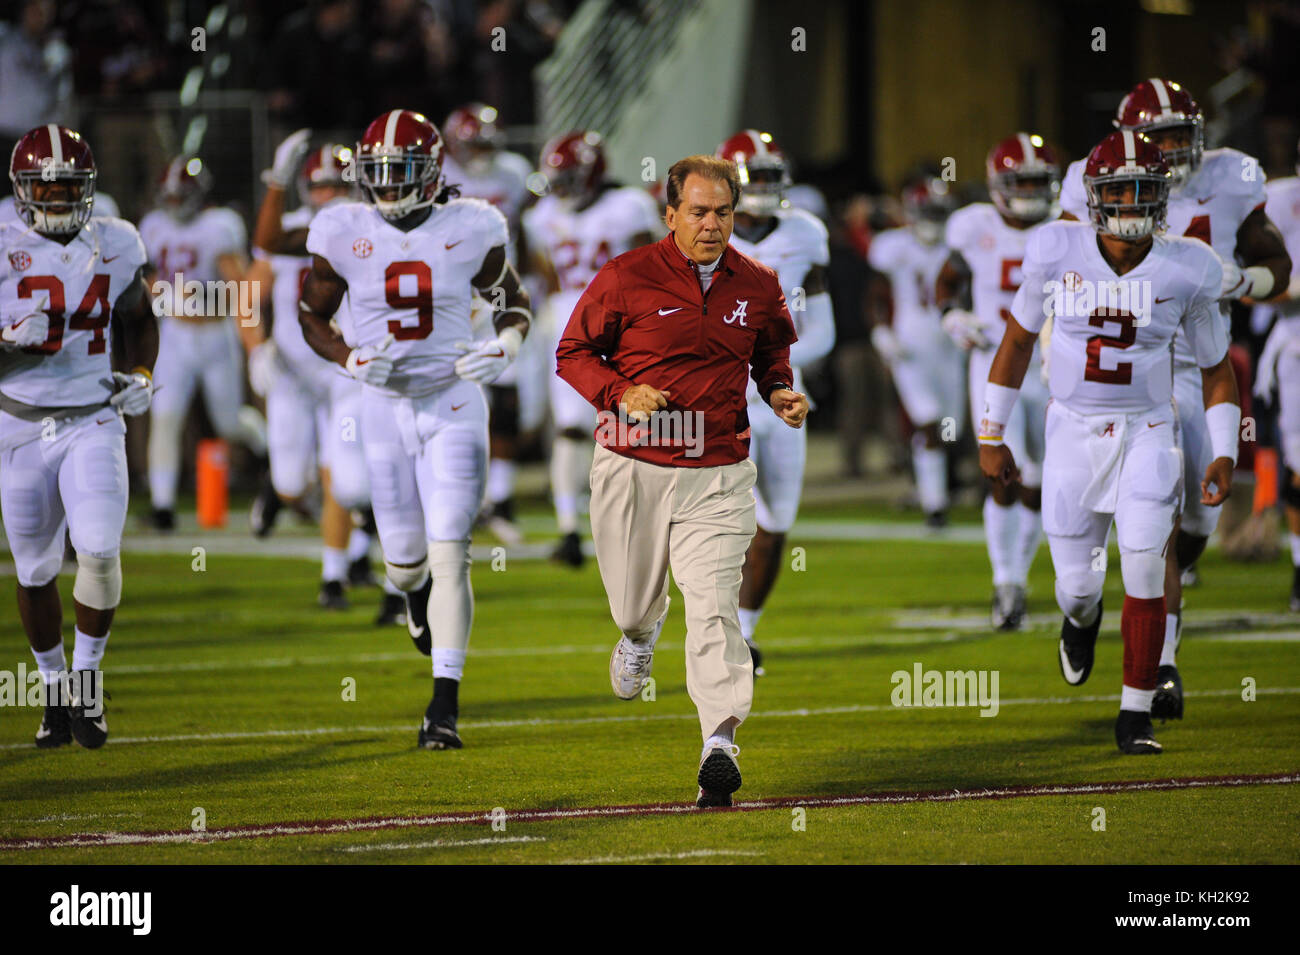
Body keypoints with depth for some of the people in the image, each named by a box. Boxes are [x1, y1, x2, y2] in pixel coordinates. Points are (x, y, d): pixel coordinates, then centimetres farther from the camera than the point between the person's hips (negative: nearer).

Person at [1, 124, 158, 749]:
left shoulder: (115, 246, 1)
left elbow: (138, 320, 19)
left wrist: (141, 376, 2)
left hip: (93, 422, 1)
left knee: (100, 551, -18)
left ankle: (87, 676, 2)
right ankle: (54, 689, 26)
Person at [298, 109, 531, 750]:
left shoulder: (468, 230, -6)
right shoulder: (345, 234, -5)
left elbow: (514, 303, 8)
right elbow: (312, 315, 7)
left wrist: (505, 348, -13)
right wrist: (348, 358, -12)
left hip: (454, 406, -2)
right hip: (385, 405, 2)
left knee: (449, 556, -12)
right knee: (404, 562, 9)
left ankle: (445, 704, -10)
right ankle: (417, 592, 50)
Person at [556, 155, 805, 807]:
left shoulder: (757, 287, 4)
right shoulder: (626, 277, -7)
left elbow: (770, 354, 23)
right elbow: (573, 353, 1)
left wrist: (781, 392, 1)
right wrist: (621, 394, -17)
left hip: (718, 474, 0)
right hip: (632, 466, 0)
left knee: (715, 606, -14)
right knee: (631, 600, 14)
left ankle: (720, 745, -20)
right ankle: (642, 630, 54)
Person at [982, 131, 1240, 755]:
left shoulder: (1185, 272, -9)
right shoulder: (1057, 254, -9)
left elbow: (1216, 368, 4)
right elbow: (1018, 337, 5)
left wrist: (1224, 455, -5)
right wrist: (991, 436, 6)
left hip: (1147, 433, -1)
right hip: (1073, 433, 1)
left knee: (1145, 570, -15)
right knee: (1077, 583, 4)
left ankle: (1135, 715, -3)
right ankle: (1080, 619, 44)